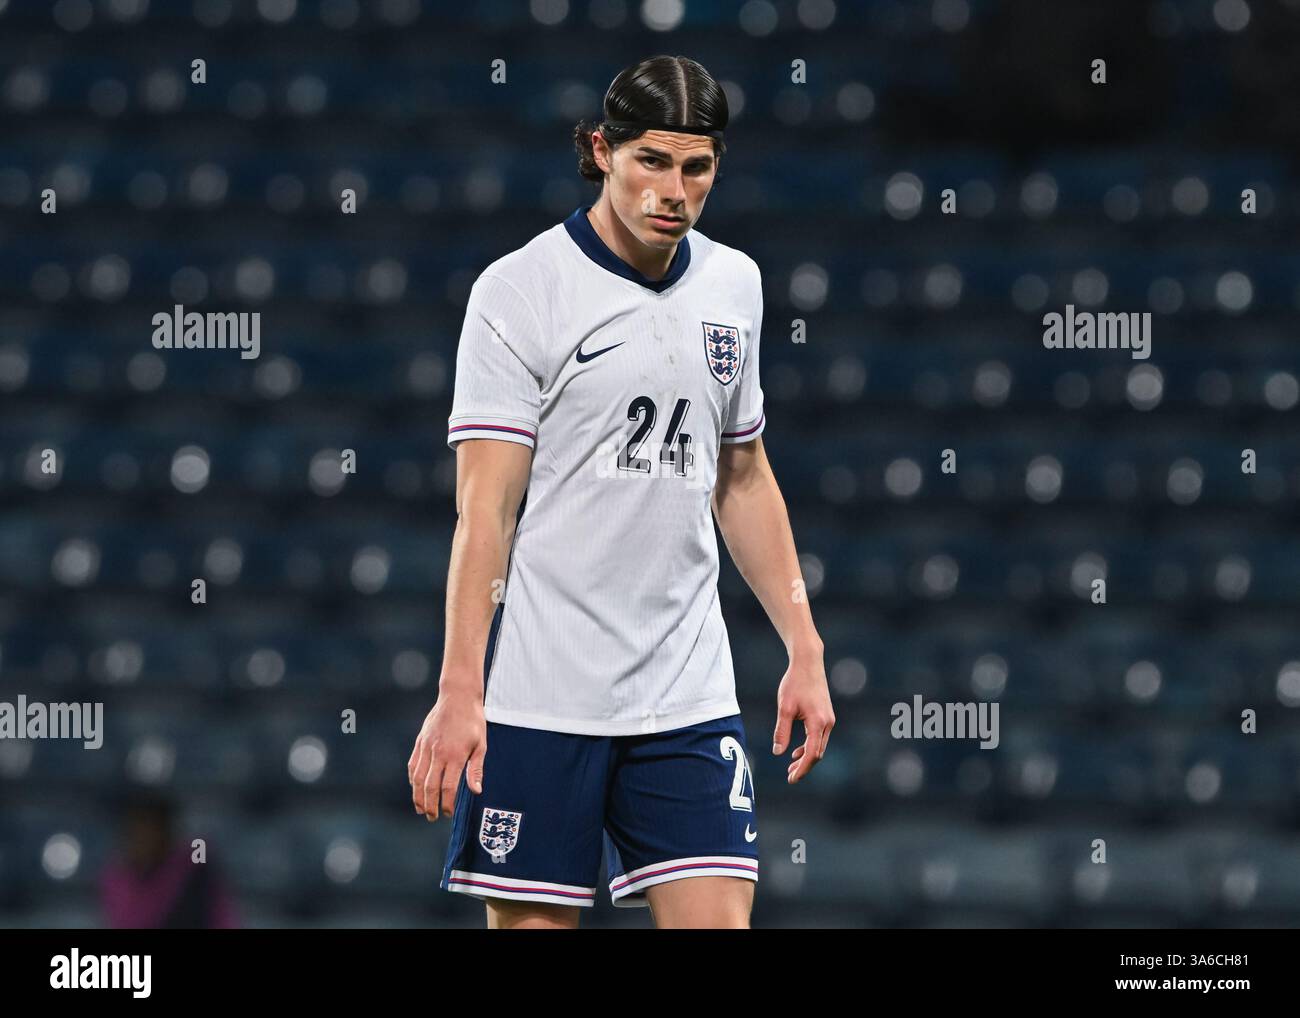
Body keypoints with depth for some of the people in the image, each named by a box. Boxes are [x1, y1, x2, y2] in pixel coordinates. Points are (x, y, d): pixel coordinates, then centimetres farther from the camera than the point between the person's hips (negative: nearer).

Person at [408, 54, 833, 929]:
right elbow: (486, 507, -9)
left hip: (688, 695, 4)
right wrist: (459, 692, -15)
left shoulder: (734, 285, 11)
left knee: (717, 919, -7)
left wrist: (803, 647, 16)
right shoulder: (520, 291, -5)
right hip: (535, 697, -4)